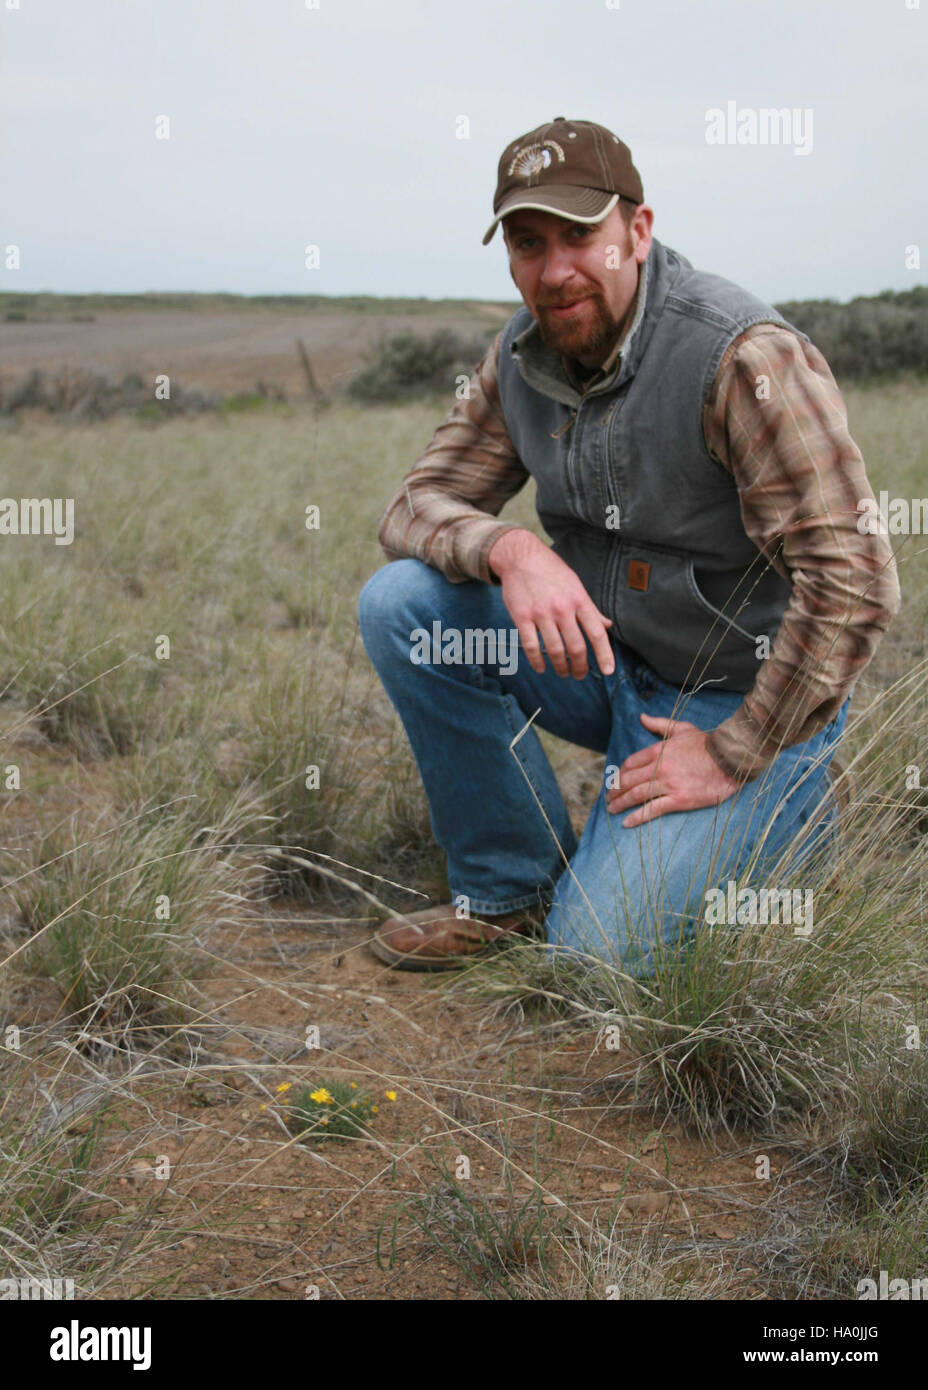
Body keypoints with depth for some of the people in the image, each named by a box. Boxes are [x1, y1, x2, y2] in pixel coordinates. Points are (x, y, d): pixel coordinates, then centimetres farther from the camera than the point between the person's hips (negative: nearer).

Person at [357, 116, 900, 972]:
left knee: (600, 949, -17)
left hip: (745, 695, -6)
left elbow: (855, 587, -27)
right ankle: (511, 891, 1)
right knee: (400, 602, -15)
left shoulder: (745, 356, -25)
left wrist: (732, 756, -20)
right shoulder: (522, 357, -3)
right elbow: (415, 509, -1)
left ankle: (783, 813, 12)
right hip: (606, 657, 6)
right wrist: (508, 549, -25)